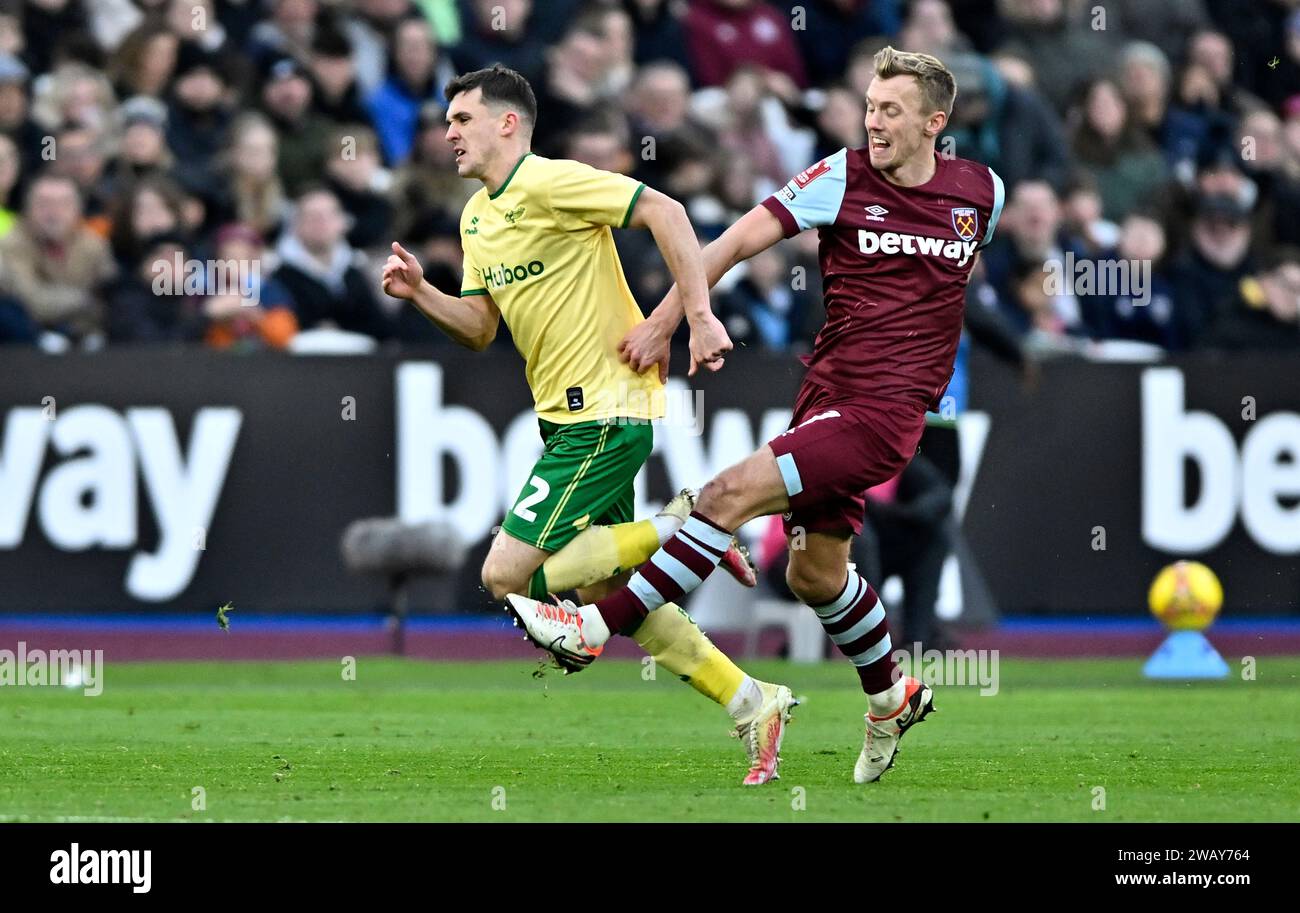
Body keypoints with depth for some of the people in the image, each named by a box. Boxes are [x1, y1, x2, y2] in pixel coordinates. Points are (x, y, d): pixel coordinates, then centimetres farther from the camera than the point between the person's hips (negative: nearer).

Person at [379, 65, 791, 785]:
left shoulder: (549, 182, -14)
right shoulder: (476, 216, 15)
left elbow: (664, 212, -20)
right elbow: (479, 327, 18)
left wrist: (699, 316, -24)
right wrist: (420, 294, 0)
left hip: (604, 413, -10)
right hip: (567, 415, 10)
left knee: (508, 575, -14)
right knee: (606, 595, 9)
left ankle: (683, 529, -6)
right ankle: (750, 704, 15)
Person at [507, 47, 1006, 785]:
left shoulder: (982, 191, 1)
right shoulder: (844, 176, -1)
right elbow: (739, 241, -4)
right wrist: (663, 322, -10)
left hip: (885, 412, -4)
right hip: (827, 394, 4)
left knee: (733, 493, -19)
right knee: (816, 573, 12)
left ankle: (596, 627, -18)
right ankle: (893, 698, 38)